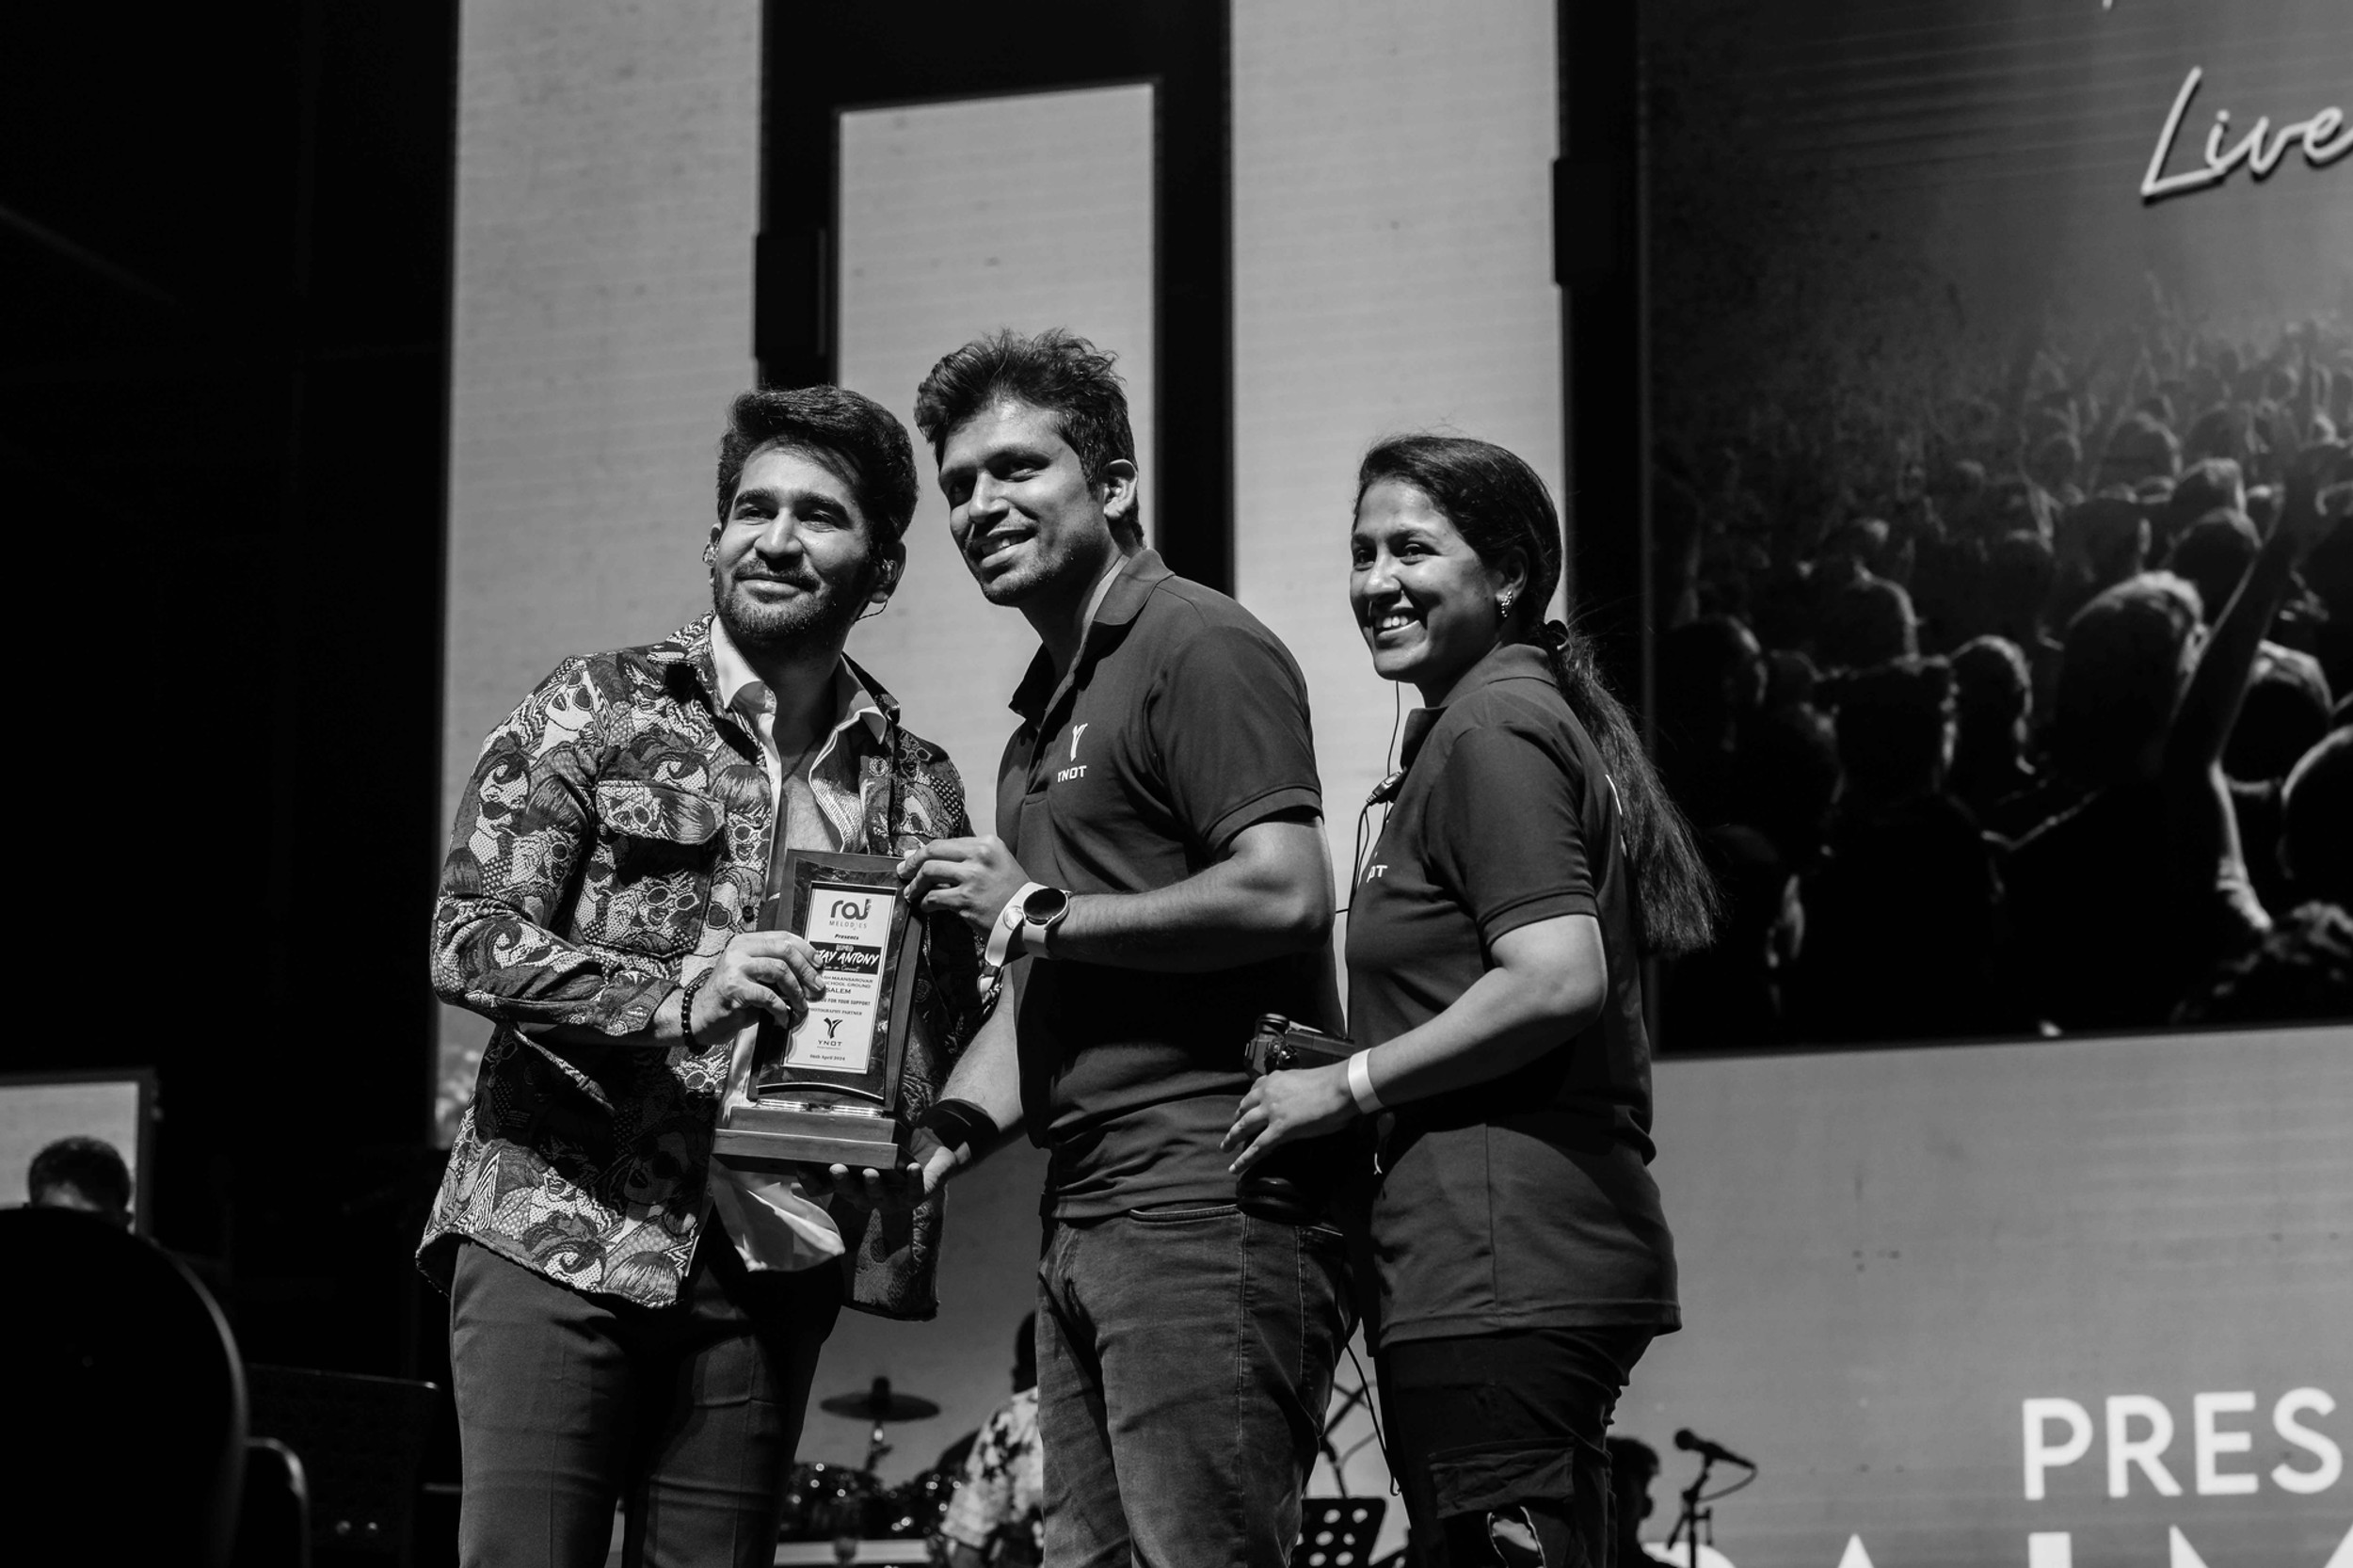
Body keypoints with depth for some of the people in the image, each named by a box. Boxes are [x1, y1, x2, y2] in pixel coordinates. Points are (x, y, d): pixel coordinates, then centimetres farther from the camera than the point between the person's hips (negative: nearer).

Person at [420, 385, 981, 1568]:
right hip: (562, 1236, -3)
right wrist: (678, 994, -22)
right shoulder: (596, 710, 2)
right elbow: (471, 941, -6)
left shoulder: (921, 789, 13)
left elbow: (945, 1027, 20)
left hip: (770, 1270, 3)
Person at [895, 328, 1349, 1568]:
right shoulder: (1043, 716, 25)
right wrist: (946, 1132, 10)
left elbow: (1286, 895, -19)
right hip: (1085, 1215, 10)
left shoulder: (1199, 650, -5)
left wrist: (1042, 912, -12)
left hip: (1207, 1196, -10)